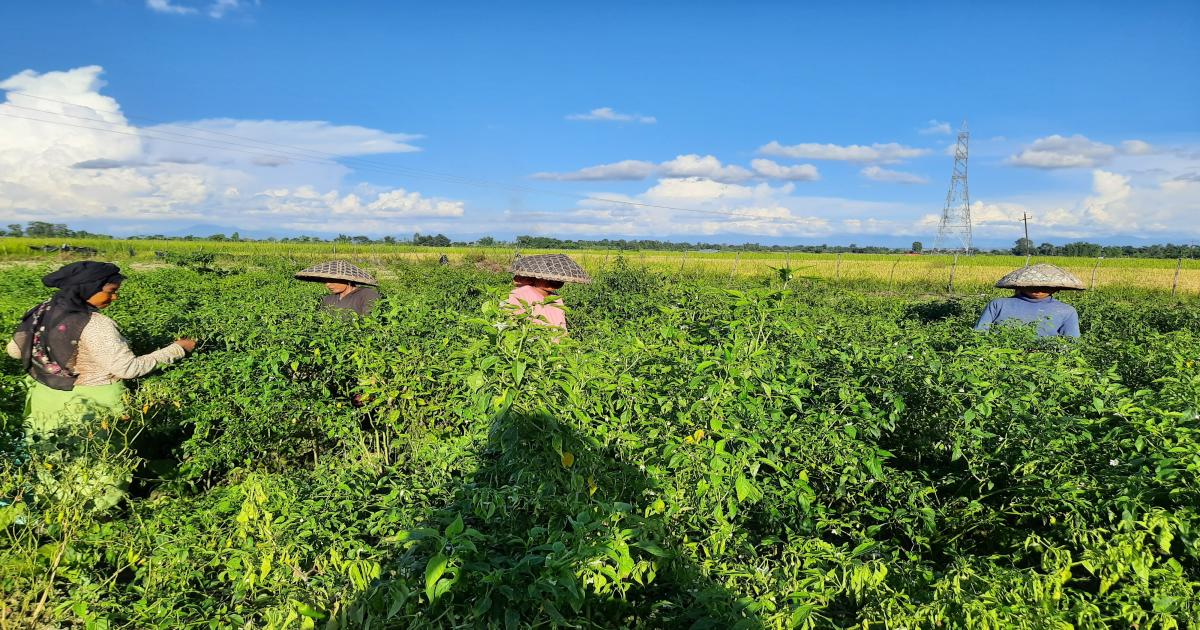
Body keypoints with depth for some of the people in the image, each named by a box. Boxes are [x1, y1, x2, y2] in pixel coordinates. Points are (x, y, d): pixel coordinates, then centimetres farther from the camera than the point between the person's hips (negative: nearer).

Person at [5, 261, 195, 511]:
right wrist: (176, 349, -22)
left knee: (54, 466, 23)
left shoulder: (42, 311, -3)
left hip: (46, 402, 7)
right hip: (91, 408, -7)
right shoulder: (96, 325, -27)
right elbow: (127, 368, -27)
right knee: (99, 466, 13)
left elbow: (14, 350, 9)